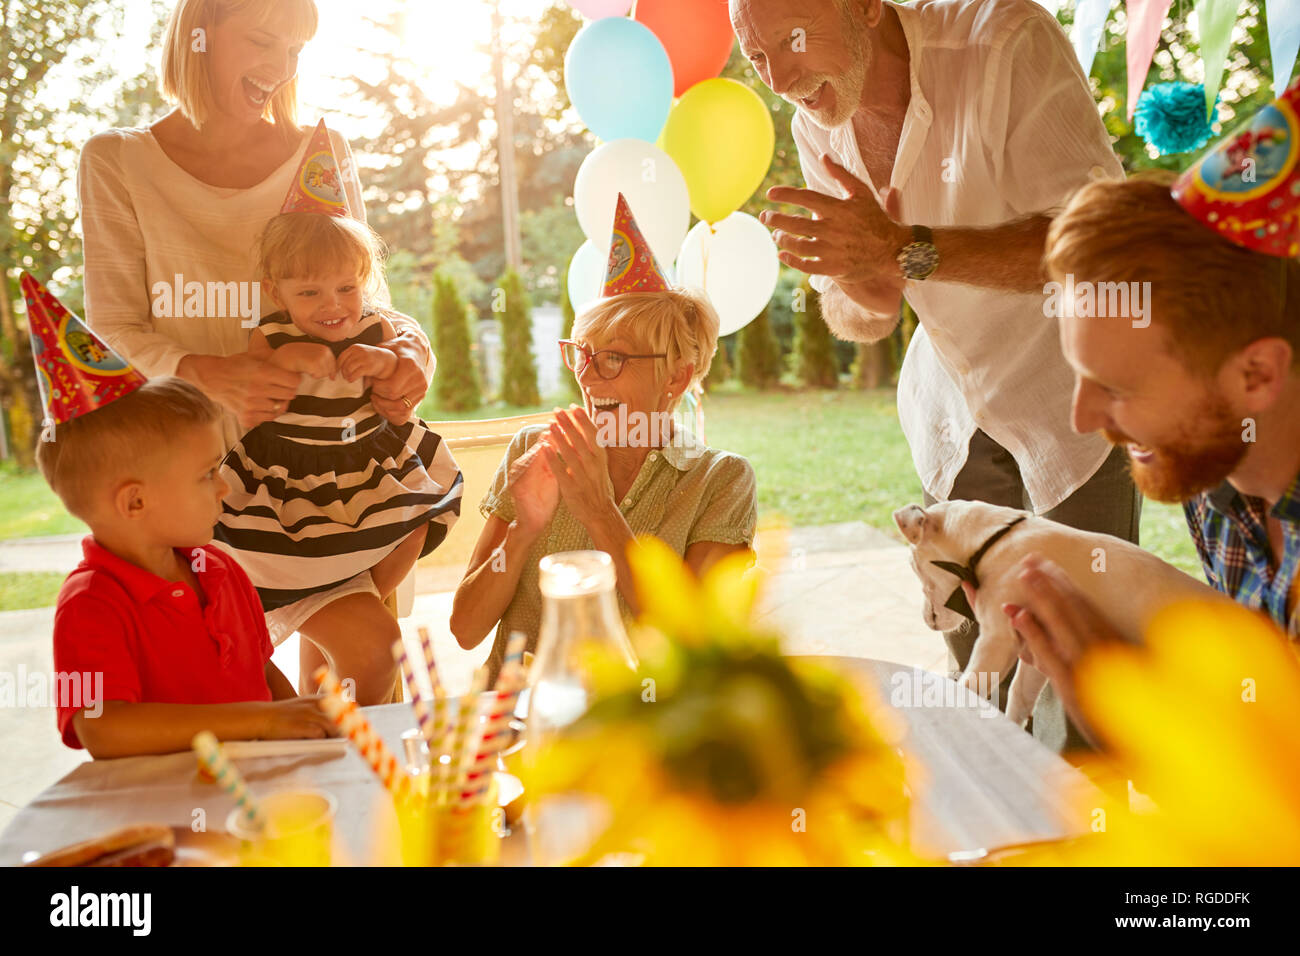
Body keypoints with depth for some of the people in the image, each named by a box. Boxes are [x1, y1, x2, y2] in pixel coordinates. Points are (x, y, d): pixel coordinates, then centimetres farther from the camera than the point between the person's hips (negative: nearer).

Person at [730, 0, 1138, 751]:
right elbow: (865, 324, 0)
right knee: (972, 647, 9)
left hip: (1072, 386, -5)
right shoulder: (817, 120, -4)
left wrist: (906, 250, -41)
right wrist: (861, 284, -24)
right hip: (956, 403, 5)